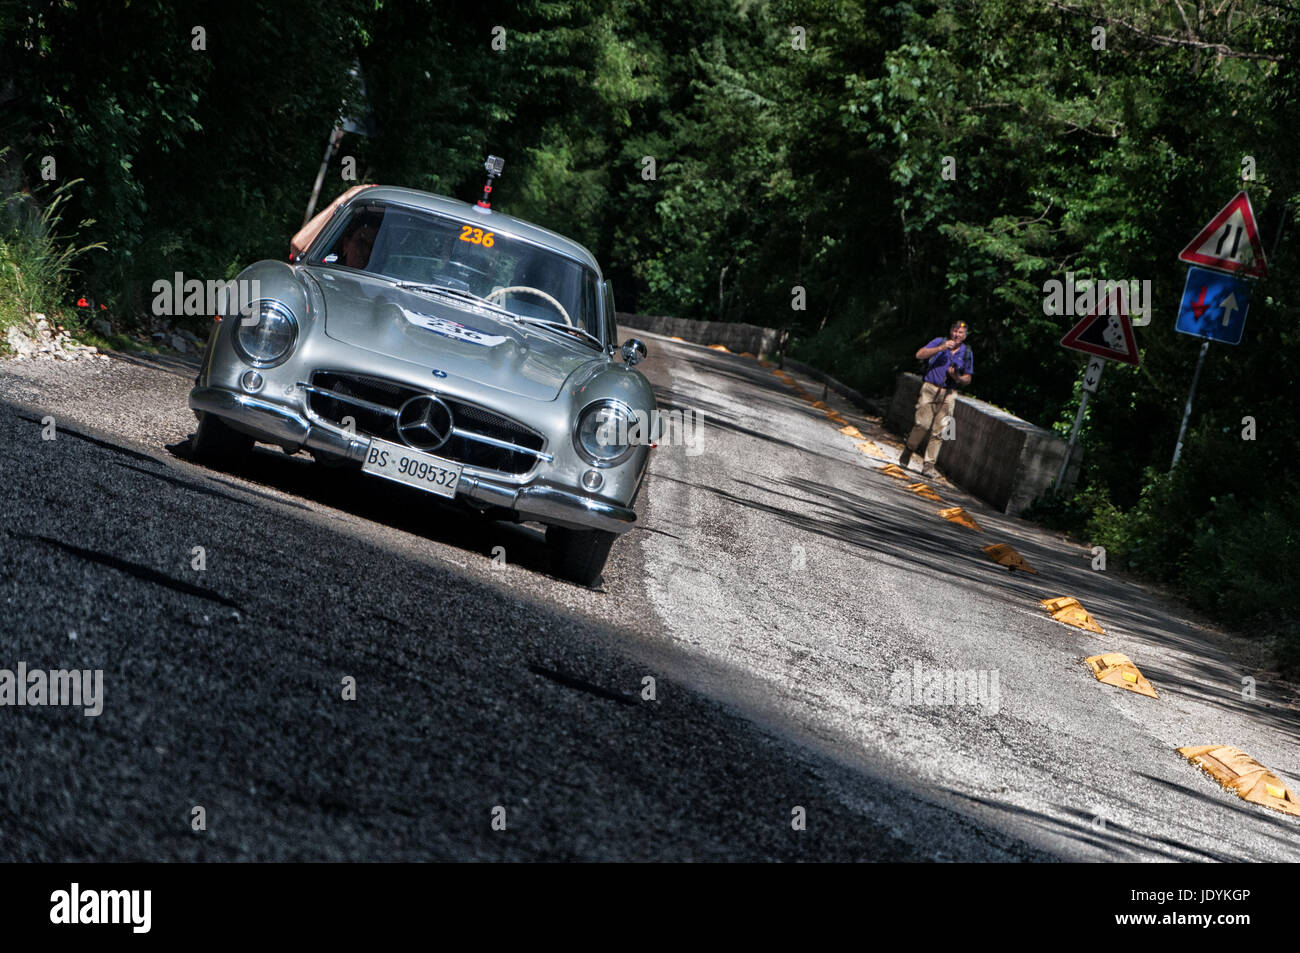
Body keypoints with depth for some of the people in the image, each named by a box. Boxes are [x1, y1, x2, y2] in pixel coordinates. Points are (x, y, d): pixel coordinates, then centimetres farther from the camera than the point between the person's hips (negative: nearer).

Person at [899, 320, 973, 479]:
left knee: (938, 431, -4)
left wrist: (957, 378, -8)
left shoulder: (967, 352, 11)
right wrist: (941, 348, -19)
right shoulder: (939, 342, 3)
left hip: (948, 395, 2)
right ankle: (908, 451, 9)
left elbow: (967, 379, 15)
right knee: (923, 424, -15)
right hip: (930, 389, -2)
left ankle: (928, 466, -2)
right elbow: (920, 355, -10)